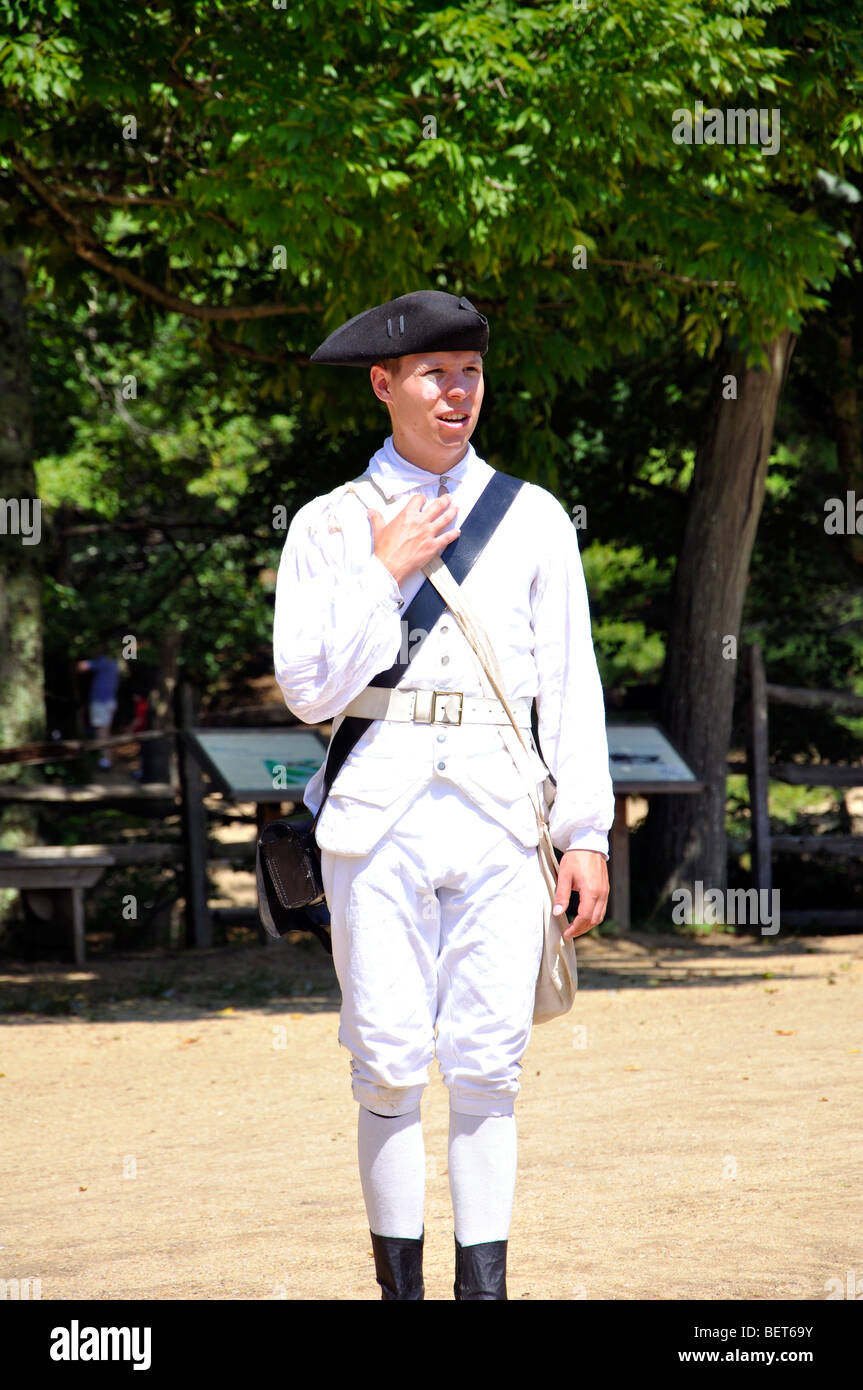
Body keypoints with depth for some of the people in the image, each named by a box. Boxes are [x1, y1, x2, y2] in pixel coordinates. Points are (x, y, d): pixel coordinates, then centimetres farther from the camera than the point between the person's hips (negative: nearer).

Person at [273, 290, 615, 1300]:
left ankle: (484, 1283, 3)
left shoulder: (534, 519, 12)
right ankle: (399, 1281, 5)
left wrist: (588, 832, 4)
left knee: (488, 1063, -2)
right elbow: (310, 688, 0)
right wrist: (385, 572, -6)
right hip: (378, 814, -1)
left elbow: (572, 684, 10)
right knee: (390, 1063, -3)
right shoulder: (330, 525, 7)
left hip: (498, 815, 1)